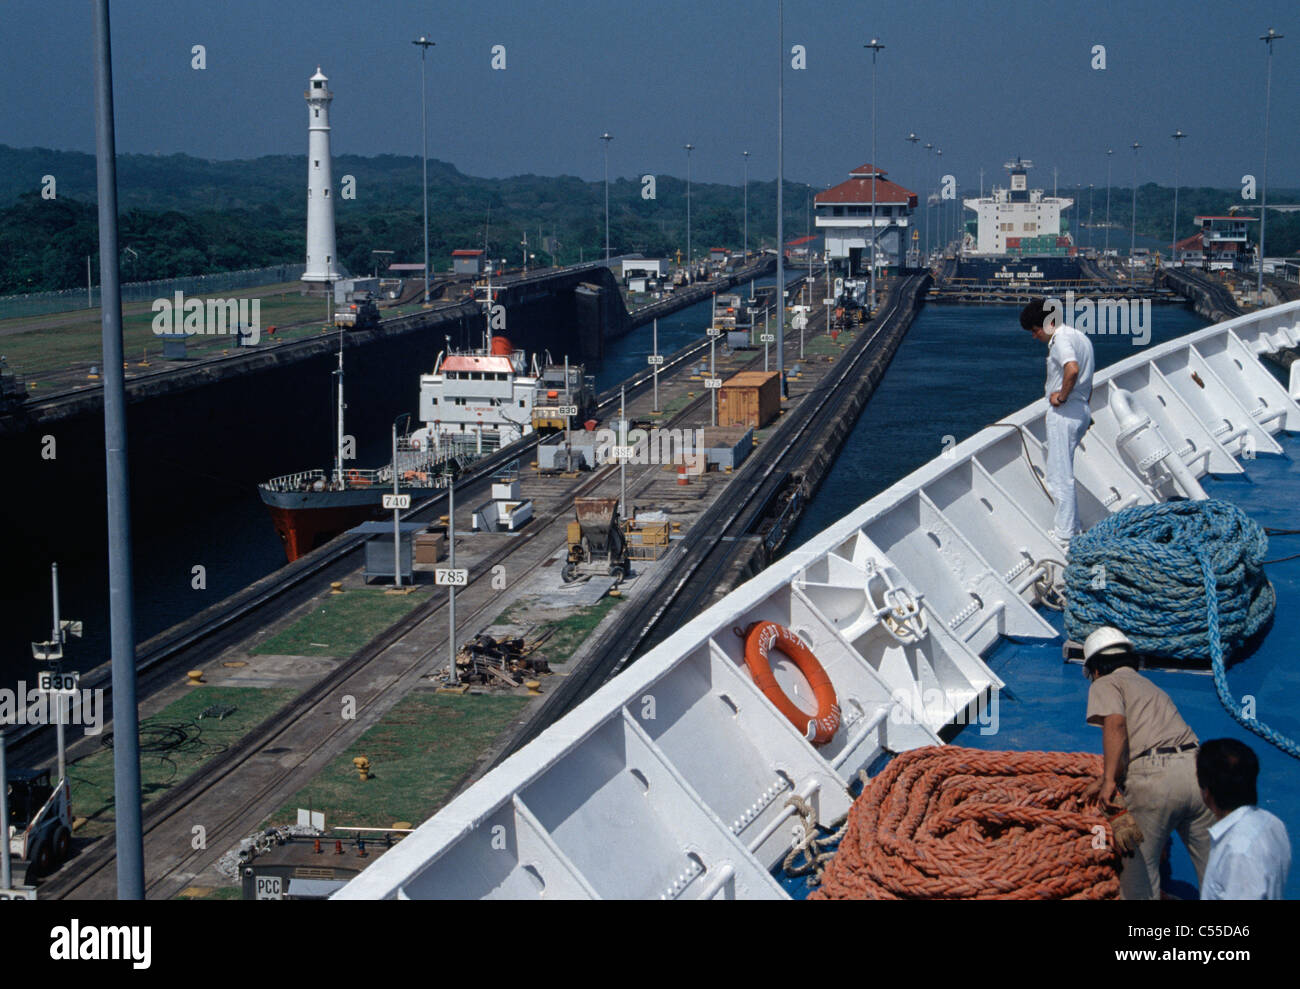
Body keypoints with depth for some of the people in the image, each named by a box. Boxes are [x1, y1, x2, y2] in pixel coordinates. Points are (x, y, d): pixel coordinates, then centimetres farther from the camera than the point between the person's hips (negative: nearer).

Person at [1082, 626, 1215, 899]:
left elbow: (1116, 723, -10)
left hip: (1155, 777, -6)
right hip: (1195, 767, 6)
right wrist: (1105, 781, 47)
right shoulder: (1152, 687, 34)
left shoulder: (1105, 684, 11)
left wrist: (1109, 780, -8)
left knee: (1139, 866, 9)